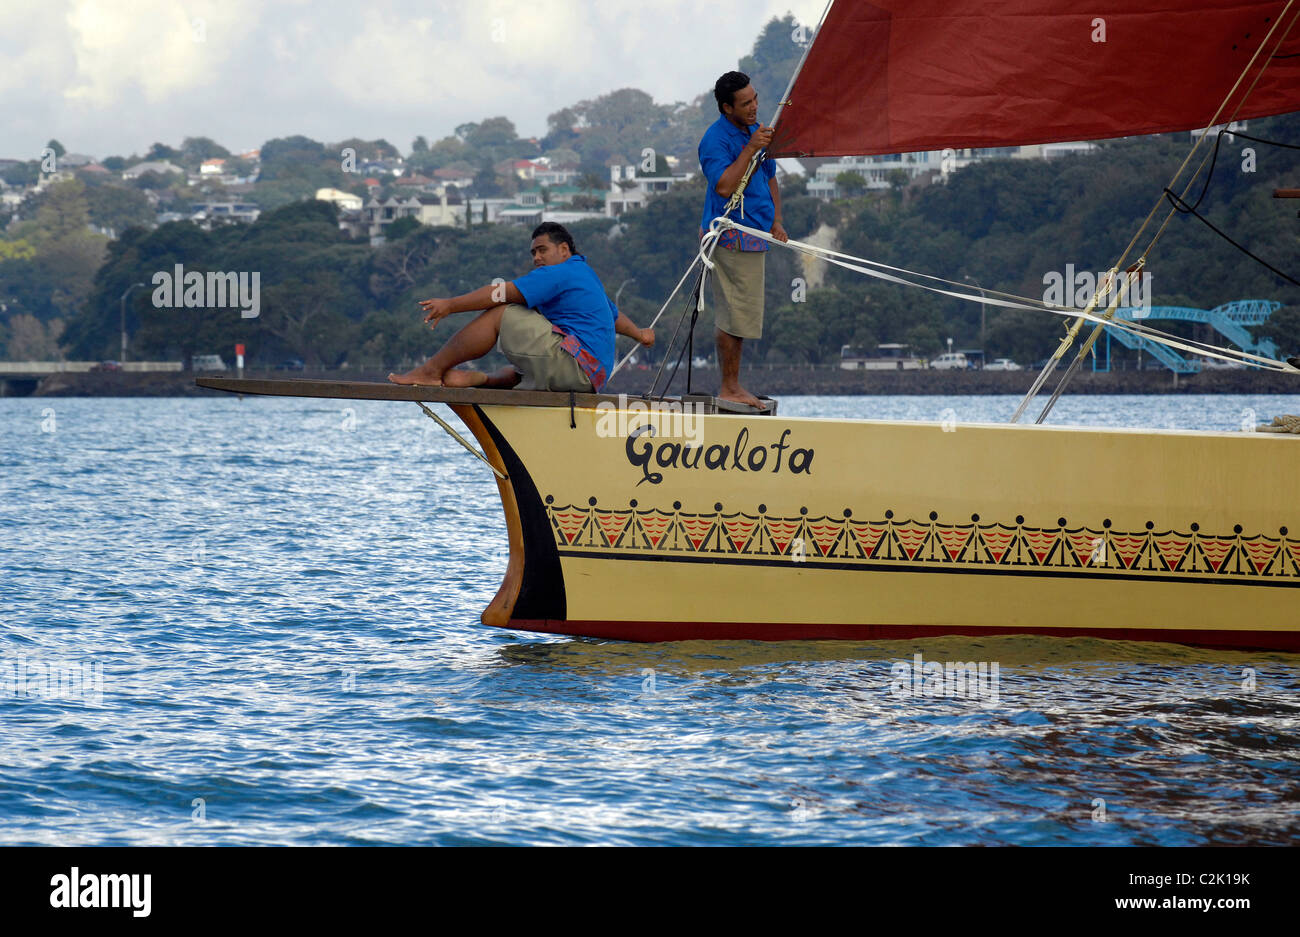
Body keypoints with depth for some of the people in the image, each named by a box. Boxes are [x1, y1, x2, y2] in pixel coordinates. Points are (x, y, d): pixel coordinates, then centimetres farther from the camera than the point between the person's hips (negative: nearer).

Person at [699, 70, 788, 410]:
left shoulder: (755, 131, 14)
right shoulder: (716, 139, -13)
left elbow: (770, 179, 25)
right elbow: (724, 187, -25)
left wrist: (776, 221, 14)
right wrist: (749, 150, -25)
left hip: (754, 235, 9)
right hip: (731, 237, -9)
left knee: (737, 313, 13)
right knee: (734, 313, -7)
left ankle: (733, 386, 19)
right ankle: (729, 388, -1)